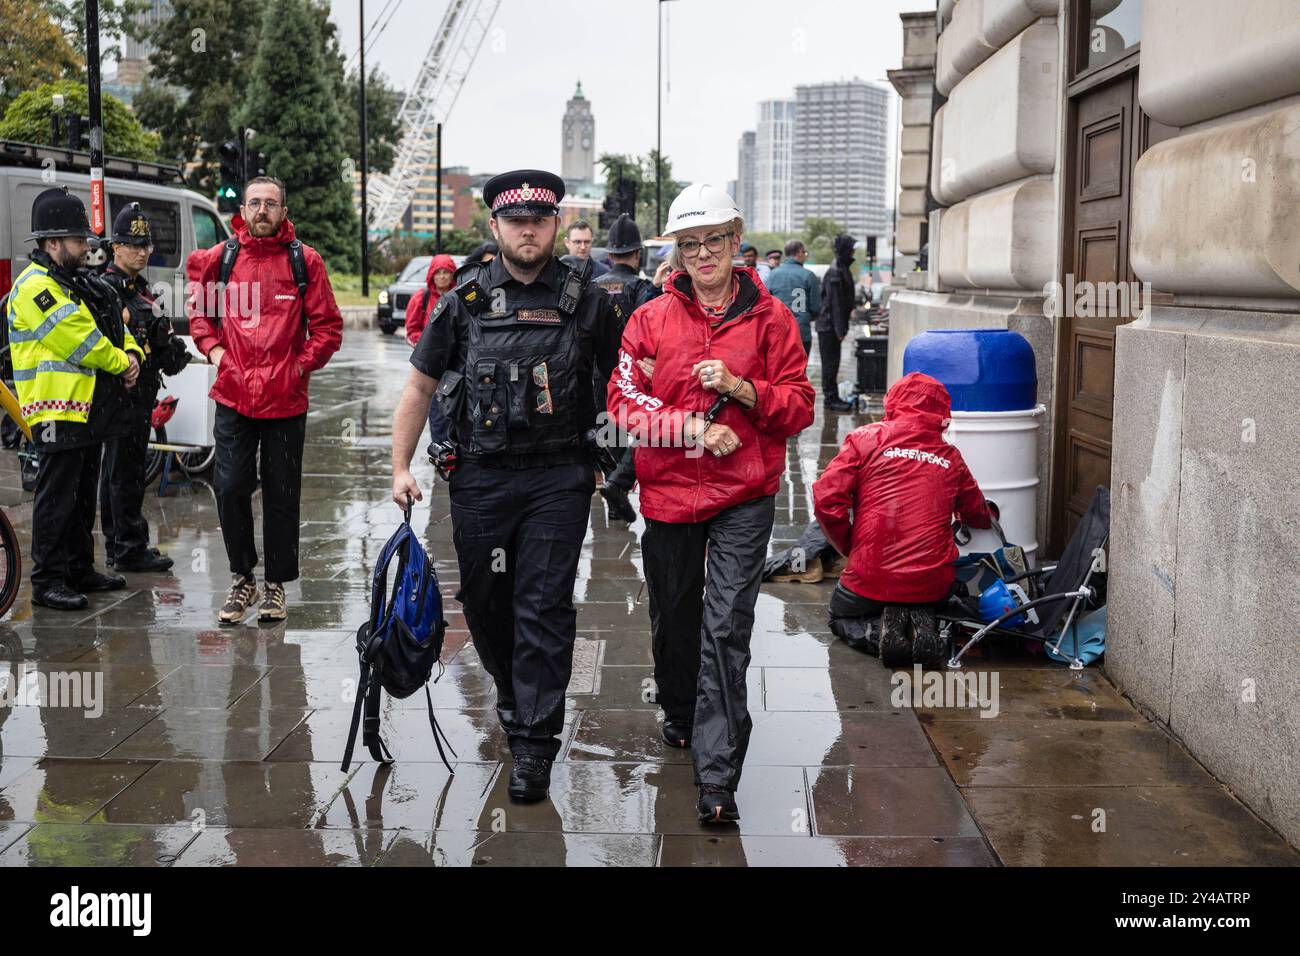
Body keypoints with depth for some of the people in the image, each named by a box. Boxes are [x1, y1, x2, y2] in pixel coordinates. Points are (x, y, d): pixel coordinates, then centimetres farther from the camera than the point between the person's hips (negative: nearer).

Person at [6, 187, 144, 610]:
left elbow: (114, 325, 19)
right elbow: (78, 340, -20)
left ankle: (80, 569, 26)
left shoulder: (76, 283, 18)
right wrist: (119, 363, -9)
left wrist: (132, 354, -1)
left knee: (83, 495, 16)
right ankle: (47, 581, 0)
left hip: (90, 409, 10)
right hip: (58, 410, -10)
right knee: (57, 498, -6)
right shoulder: (34, 287, -13)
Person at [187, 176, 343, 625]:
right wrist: (213, 349, 5)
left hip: (285, 398, -1)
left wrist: (301, 365, -4)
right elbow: (198, 310, 19)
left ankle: (276, 585, 20)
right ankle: (242, 579, 17)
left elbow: (329, 326, 4)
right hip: (233, 397, 1)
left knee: (282, 495, 7)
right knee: (230, 488, -2)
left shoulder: (305, 260, 1)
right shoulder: (218, 258, 5)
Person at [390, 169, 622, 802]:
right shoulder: (464, 301, 3)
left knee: (544, 608, -4)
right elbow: (419, 387, 9)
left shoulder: (587, 302, 2)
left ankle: (534, 743, 3)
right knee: (485, 603, 12)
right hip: (480, 480, 2)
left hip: (558, 480, -2)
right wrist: (401, 466, 3)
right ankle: (512, 695, 39)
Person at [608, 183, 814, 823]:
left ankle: (717, 776, -6)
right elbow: (625, 404, -2)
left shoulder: (769, 317, 2)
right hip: (668, 490, 2)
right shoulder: (651, 318, 3)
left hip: (744, 495, -2)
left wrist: (742, 388, -16)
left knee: (726, 630, -8)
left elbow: (800, 406, 1)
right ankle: (679, 714, 44)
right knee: (673, 618, 17)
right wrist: (694, 428, -14)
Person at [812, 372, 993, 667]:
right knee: (926, 609, 36)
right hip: (933, 584, 2)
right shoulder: (950, 457, 8)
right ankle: (922, 624, -1)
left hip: (871, 579, -2)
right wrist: (986, 516, 45)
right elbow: (977, 517, 20)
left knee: (840, 617, 28)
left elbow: (826, 499, -10)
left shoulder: (866, 438, -1)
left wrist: (849, 547, 6)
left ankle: (885, 627, -6)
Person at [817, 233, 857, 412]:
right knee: (830, 363, -4)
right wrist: (840, 329, -21)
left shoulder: (843, 269, 14)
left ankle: (833, 398, 20)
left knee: (832, 363, 14)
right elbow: (834, 303, -21)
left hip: (834, 326, 10)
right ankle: (830, 399, 2)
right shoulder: (835, 272, -18)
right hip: (829, 326, -10)